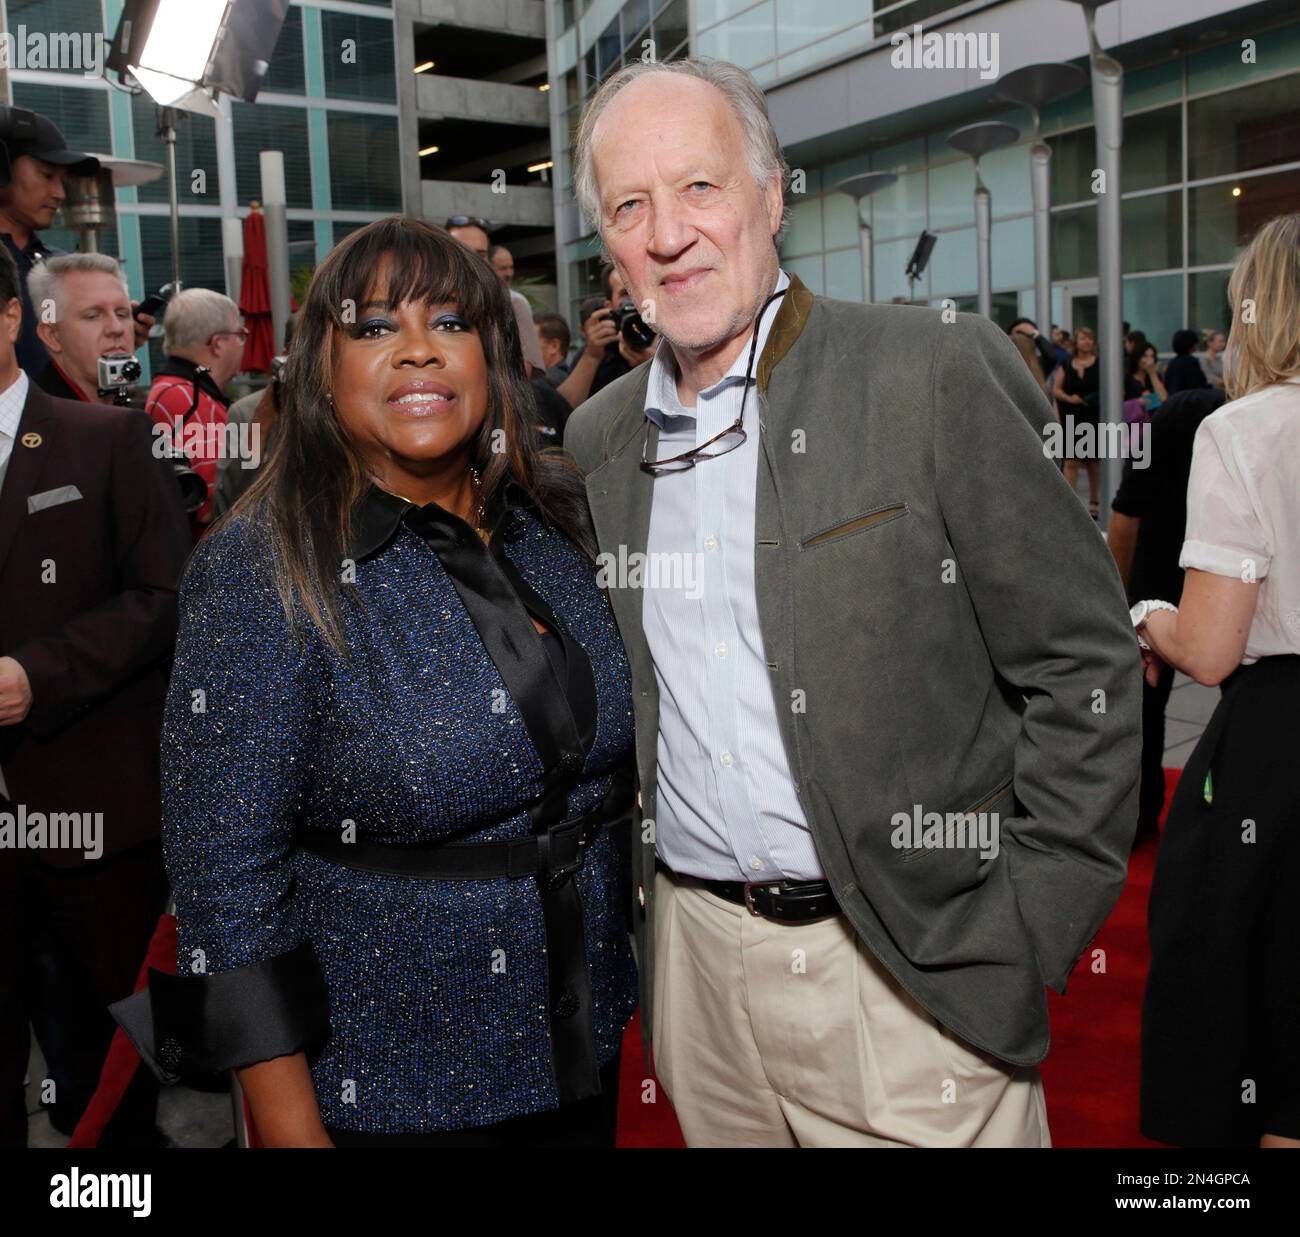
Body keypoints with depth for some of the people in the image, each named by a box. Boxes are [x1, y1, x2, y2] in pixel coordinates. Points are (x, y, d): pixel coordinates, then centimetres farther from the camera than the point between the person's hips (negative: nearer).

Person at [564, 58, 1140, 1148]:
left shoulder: (936, 373, -11)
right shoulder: (597, 438, 5)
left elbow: (1084, 663, -10)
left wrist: (1023, 943, -11)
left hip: (908, 970, -4)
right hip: (691, 957, 5)